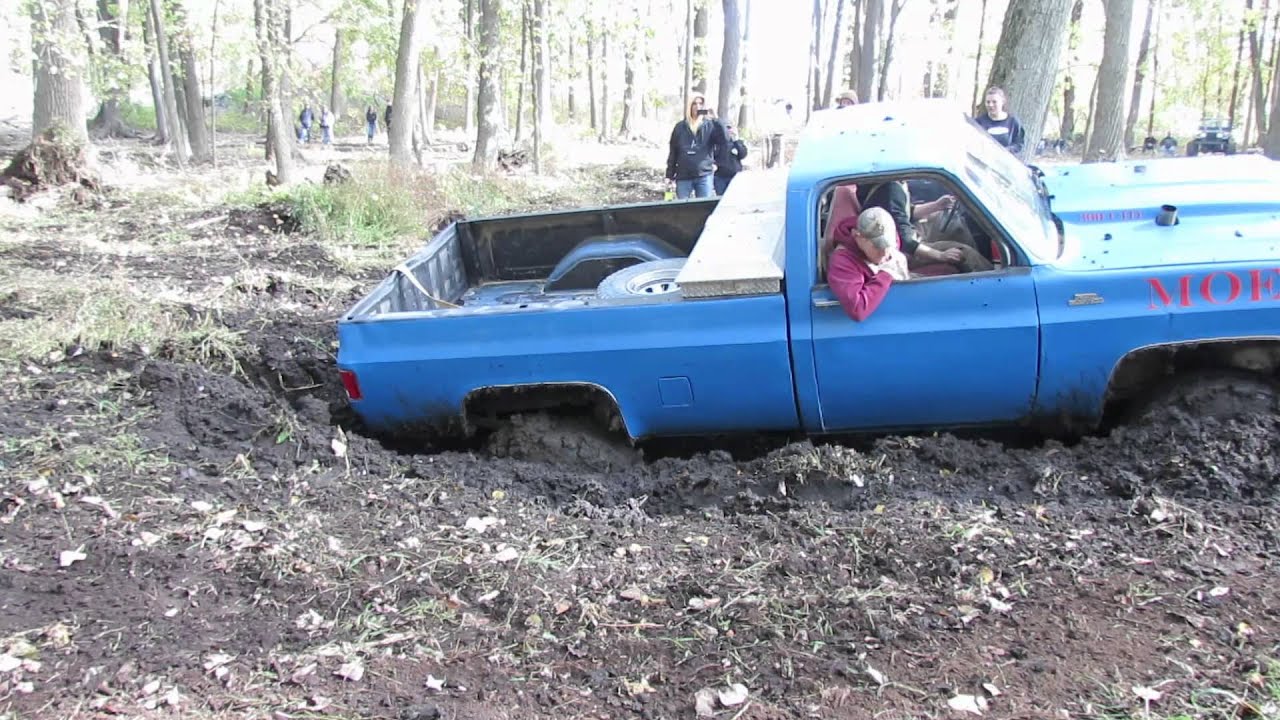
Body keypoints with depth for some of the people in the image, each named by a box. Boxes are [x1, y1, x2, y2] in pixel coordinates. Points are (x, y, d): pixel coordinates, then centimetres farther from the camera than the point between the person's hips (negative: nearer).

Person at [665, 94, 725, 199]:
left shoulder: (709, 125, 4)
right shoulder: (680, 127, 7)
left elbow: (722, 140, -12)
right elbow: (673, 152, 9)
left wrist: (715, 120, -22)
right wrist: (670, 175, 6)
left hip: (704, 176, -1)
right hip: (683, 176, 1)